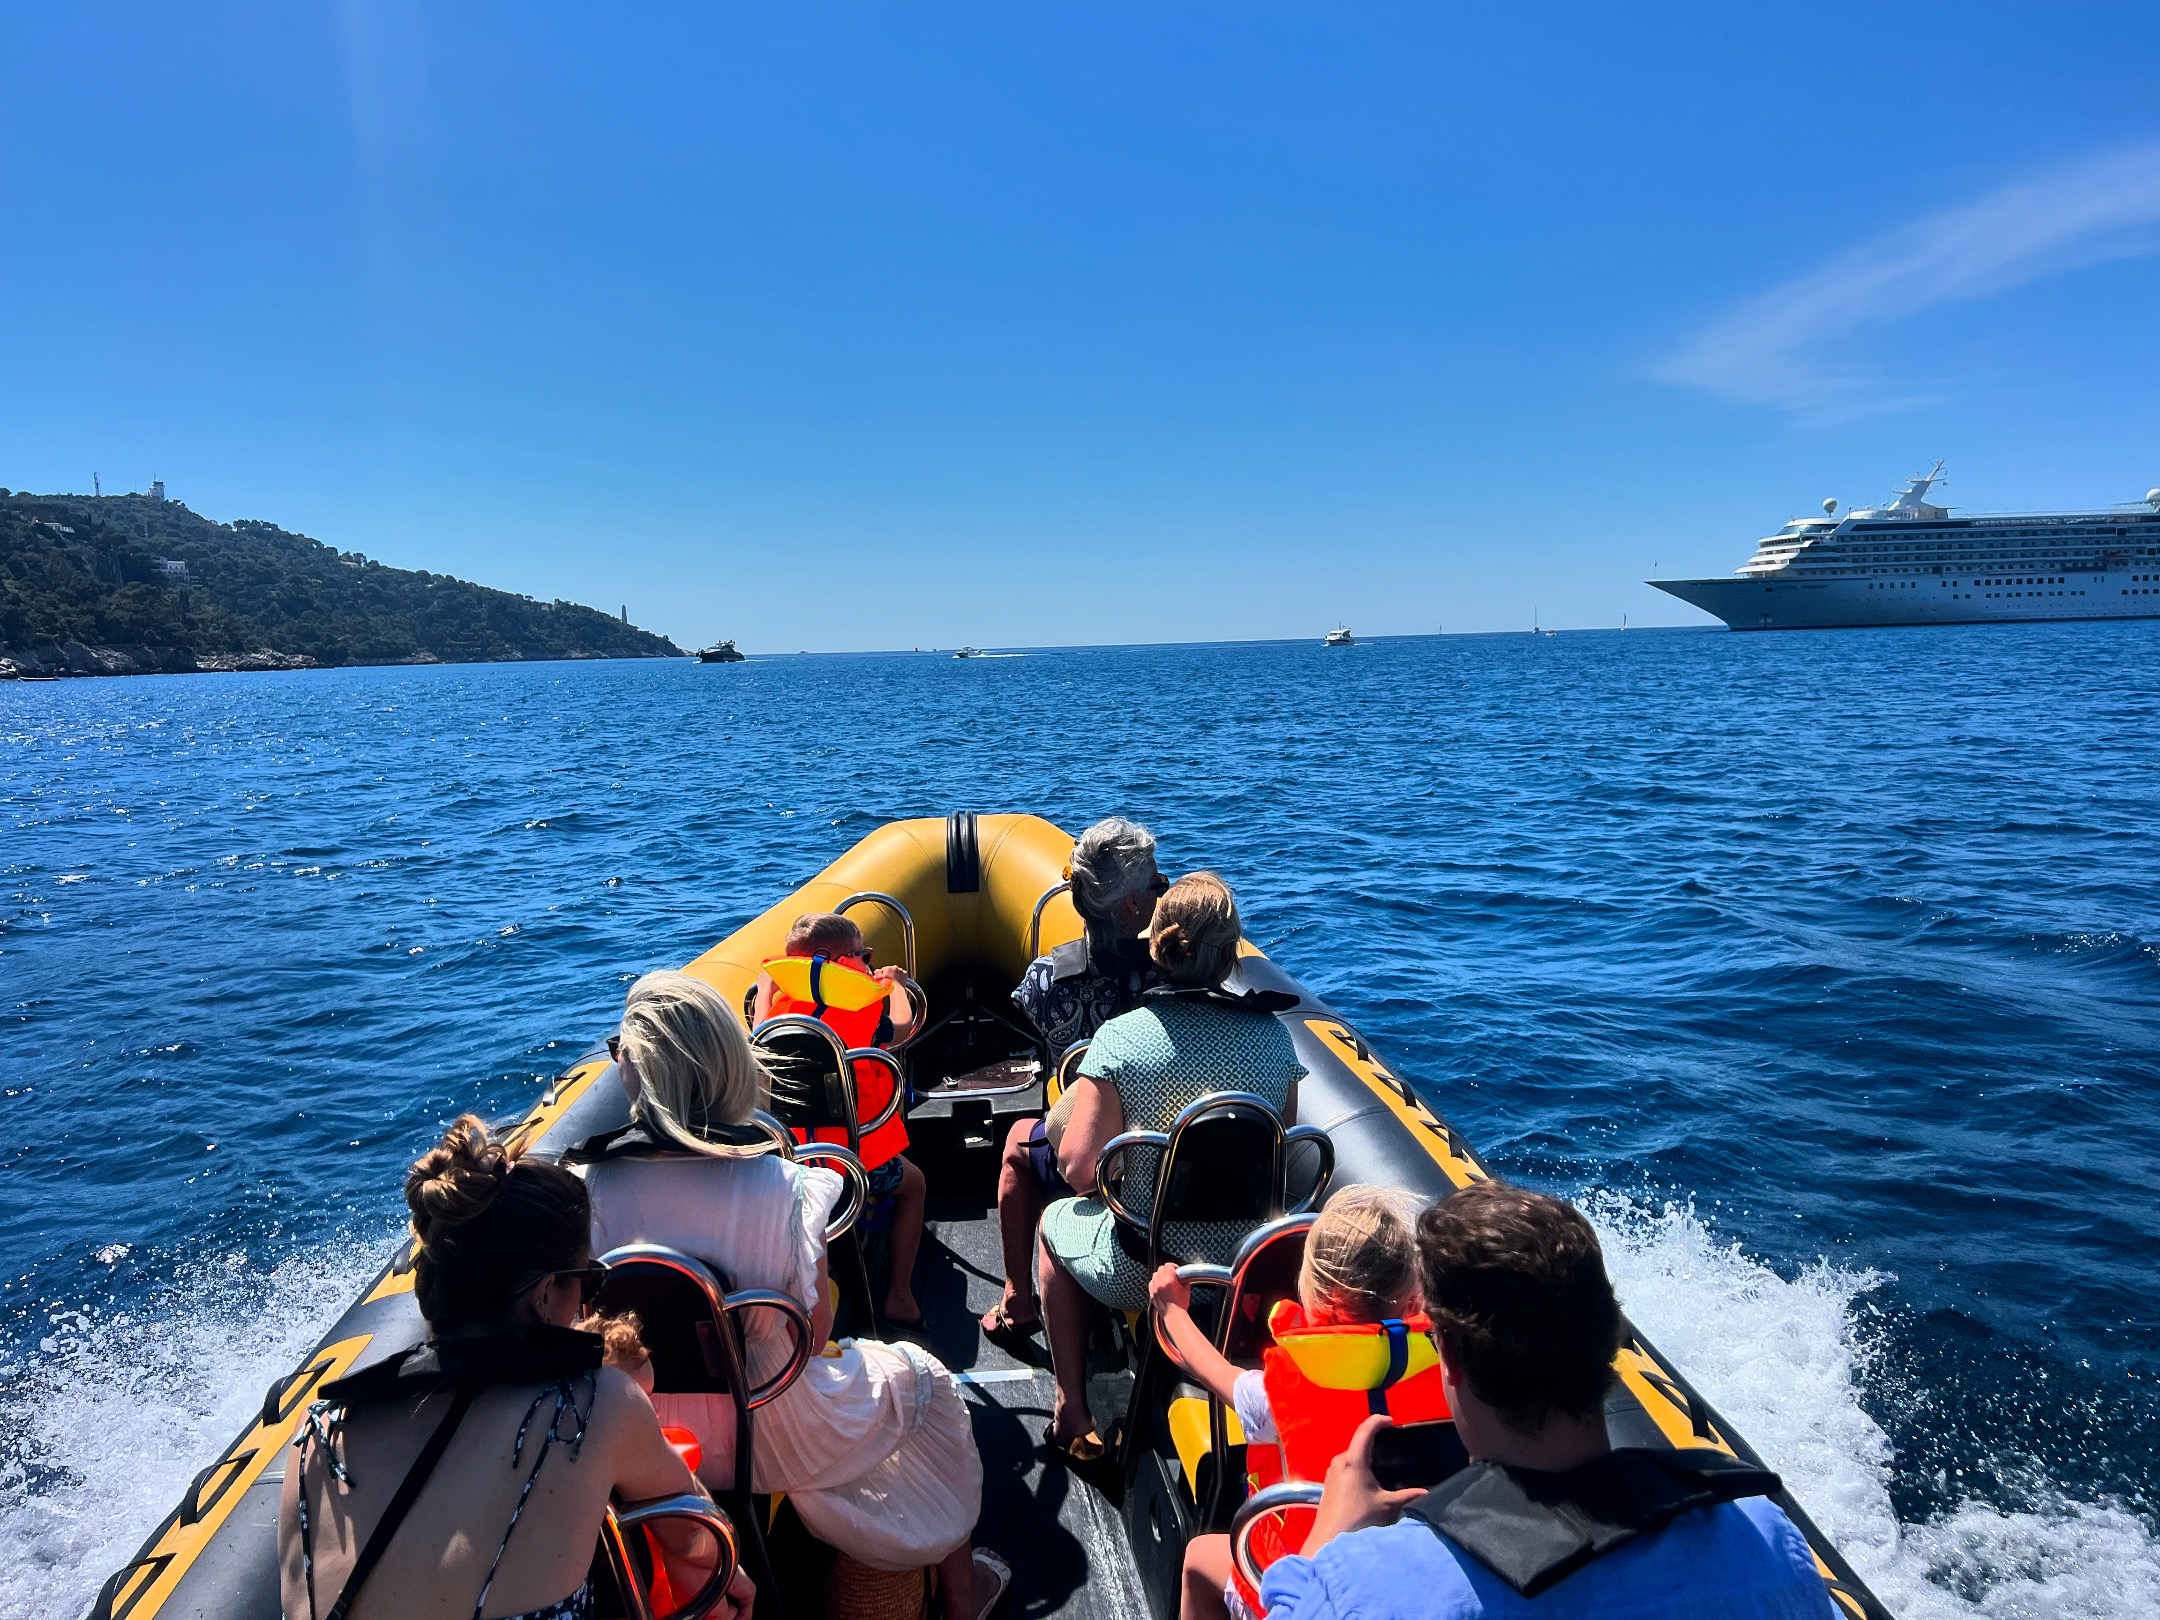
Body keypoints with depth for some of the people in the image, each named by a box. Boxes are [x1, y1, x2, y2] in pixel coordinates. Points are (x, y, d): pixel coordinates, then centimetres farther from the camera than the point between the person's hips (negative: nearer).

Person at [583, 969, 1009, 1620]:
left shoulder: (597, 1188, -21)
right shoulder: (779, 1186, -27)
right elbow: (816, 1327, -17)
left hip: (658, 1443, 4)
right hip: (779, 1442, -4)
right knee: (922, 1379, 25)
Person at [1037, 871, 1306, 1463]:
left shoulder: (1121, 1037, -17)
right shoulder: (1273, 1037, -8)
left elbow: (1079, 1167, -16)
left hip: (1141, 1273, -3)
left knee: (1055, 1220, 29)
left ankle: (1072, 1415, 34)